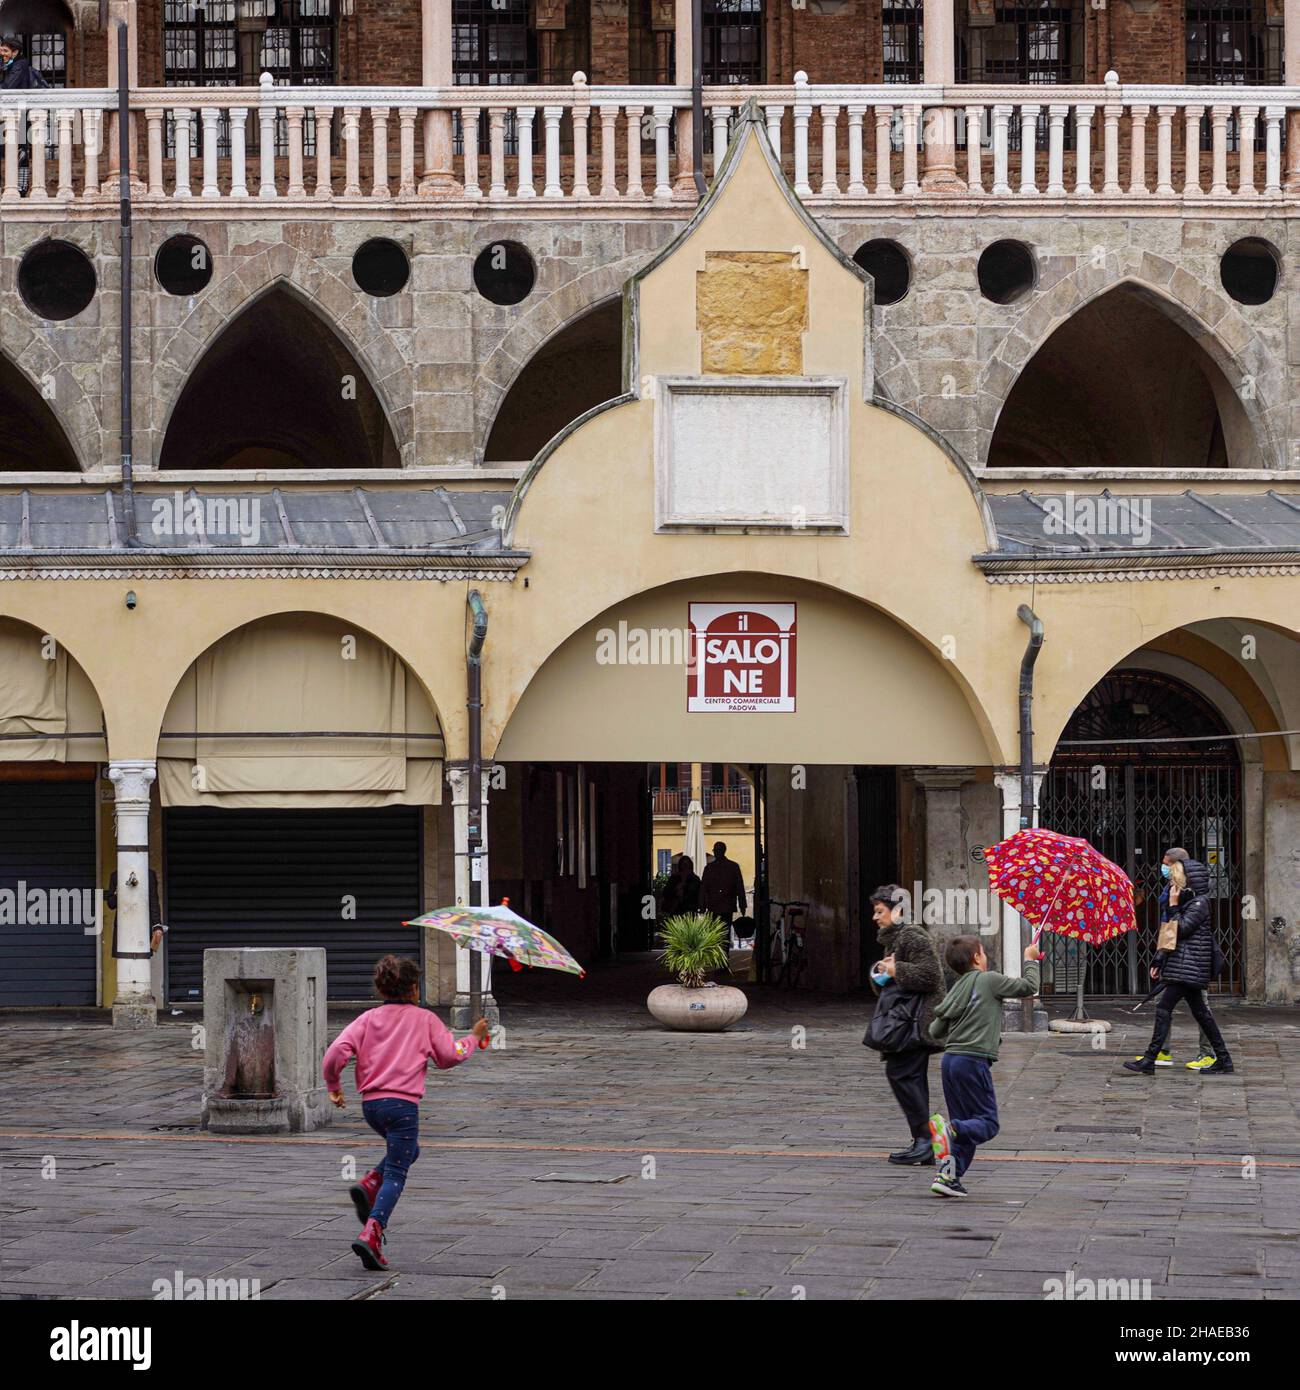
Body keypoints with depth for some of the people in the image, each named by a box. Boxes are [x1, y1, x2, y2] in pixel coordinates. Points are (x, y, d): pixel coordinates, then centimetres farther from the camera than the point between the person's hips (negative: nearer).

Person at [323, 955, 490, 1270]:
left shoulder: (369, 1018, 9)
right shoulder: (425, 1019, 4)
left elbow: (337, 1051, -3)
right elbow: (449, 1056, 9)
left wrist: (333, 1085, 12)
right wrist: (474, 1038, 26)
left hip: (370, 1103, 5)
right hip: (402, 1103, -5)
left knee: (407, 1151, 30)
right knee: (396, 1174, -4)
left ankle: (368, 1186, 7)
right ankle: (372, 1232, -23)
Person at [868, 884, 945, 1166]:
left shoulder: (913, 938, -11)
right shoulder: (892, 939, 21)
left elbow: (931, 975, -21)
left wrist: (896, 971, -17)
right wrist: (879, 972, 6)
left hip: (915, 1022, -10)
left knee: (900, 1072, -15)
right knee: (912, 1078, 8)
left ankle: (926, 1136, -15)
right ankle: (923, 1143, 8)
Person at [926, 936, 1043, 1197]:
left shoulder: (956, 990, 15)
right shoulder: (989, 980, -3)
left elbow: (935, 1031, 20)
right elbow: (1028, 987, 3)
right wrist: (1031, 960, 19)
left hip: (950, 1058, 7)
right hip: (974, 1061, -7)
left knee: (965, 1125, 14)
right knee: (987, 1123, -4)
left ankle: (948, 1175, 2)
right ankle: (949, 1129, -32)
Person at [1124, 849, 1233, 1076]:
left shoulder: (1199, 903, -11)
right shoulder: (1185, 901, 18)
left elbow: (1180, 929, -19)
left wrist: (1173, 905, -12)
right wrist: (1159, 962, 20)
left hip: (1189, 966, -10)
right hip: (1182, 966, 10)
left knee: (1164, 1007, -12)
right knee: (1199, 1011, 10)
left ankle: (1149, 1060, -14)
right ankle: (1223, 1059, 13)